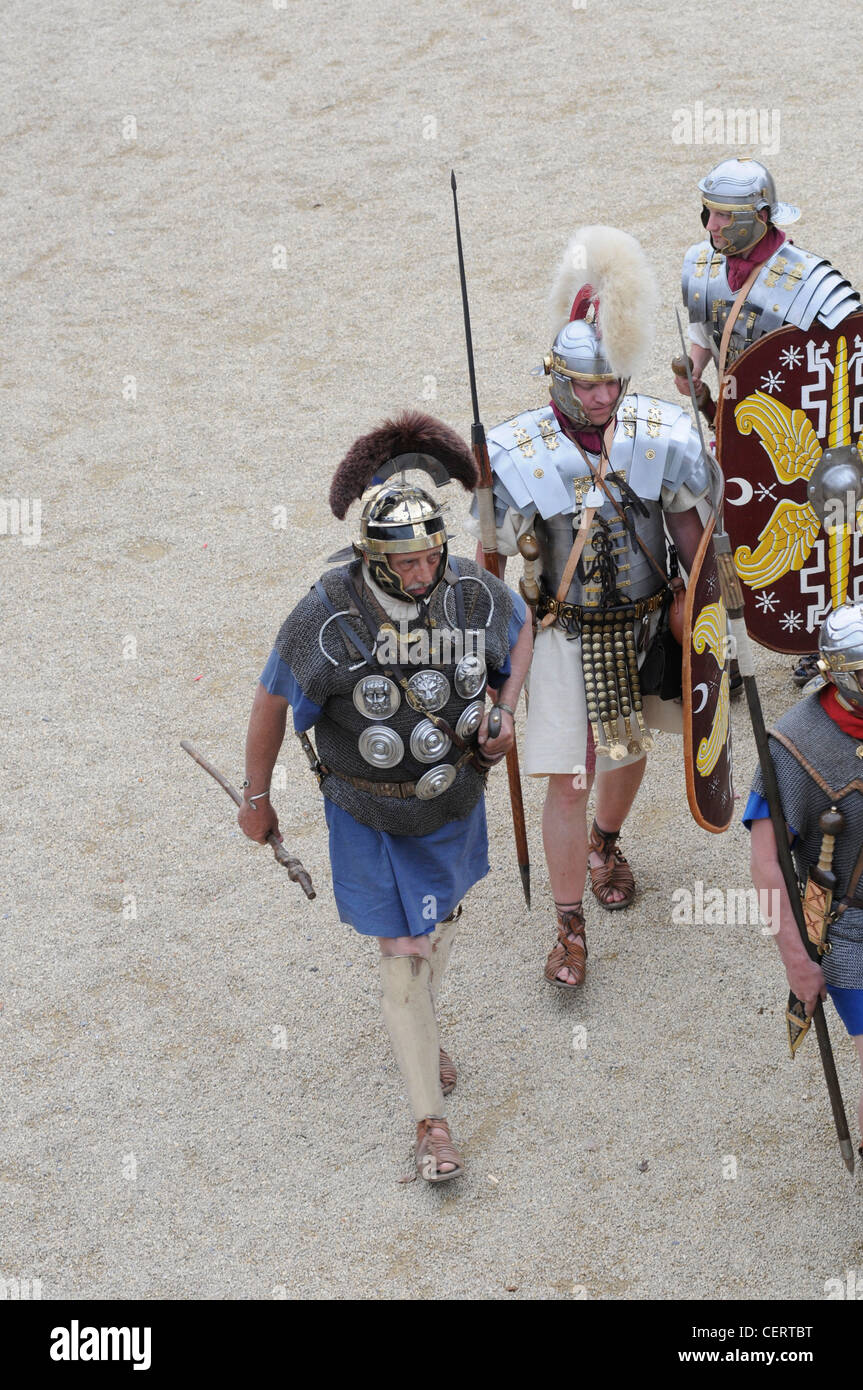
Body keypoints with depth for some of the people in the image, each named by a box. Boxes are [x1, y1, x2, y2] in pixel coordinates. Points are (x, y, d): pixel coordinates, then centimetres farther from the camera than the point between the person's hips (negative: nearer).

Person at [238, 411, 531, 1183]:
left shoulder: (473, 590, -19)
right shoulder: (328, 616, -29)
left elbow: (521, 624, 5)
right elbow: (273, 700, -13)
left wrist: (507, 709, -10)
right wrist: (256, 797, -3)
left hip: (455, 803, 4)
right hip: (372, 819, -4)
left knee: (442, 923, 26)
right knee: (403, 953, 1)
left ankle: (423, 1030, 57)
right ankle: (430, 1116, 18)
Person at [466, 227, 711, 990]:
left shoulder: (659, 433, -9)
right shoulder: (519, 452, -18)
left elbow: (687, 525, 2)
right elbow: (494, 557, -11)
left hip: (644, 626, 3)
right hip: (568, 635, -3)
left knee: (628, 751, 23)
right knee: (569, 780, -1)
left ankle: (607, 843, 55)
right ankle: (570, 926, 16)